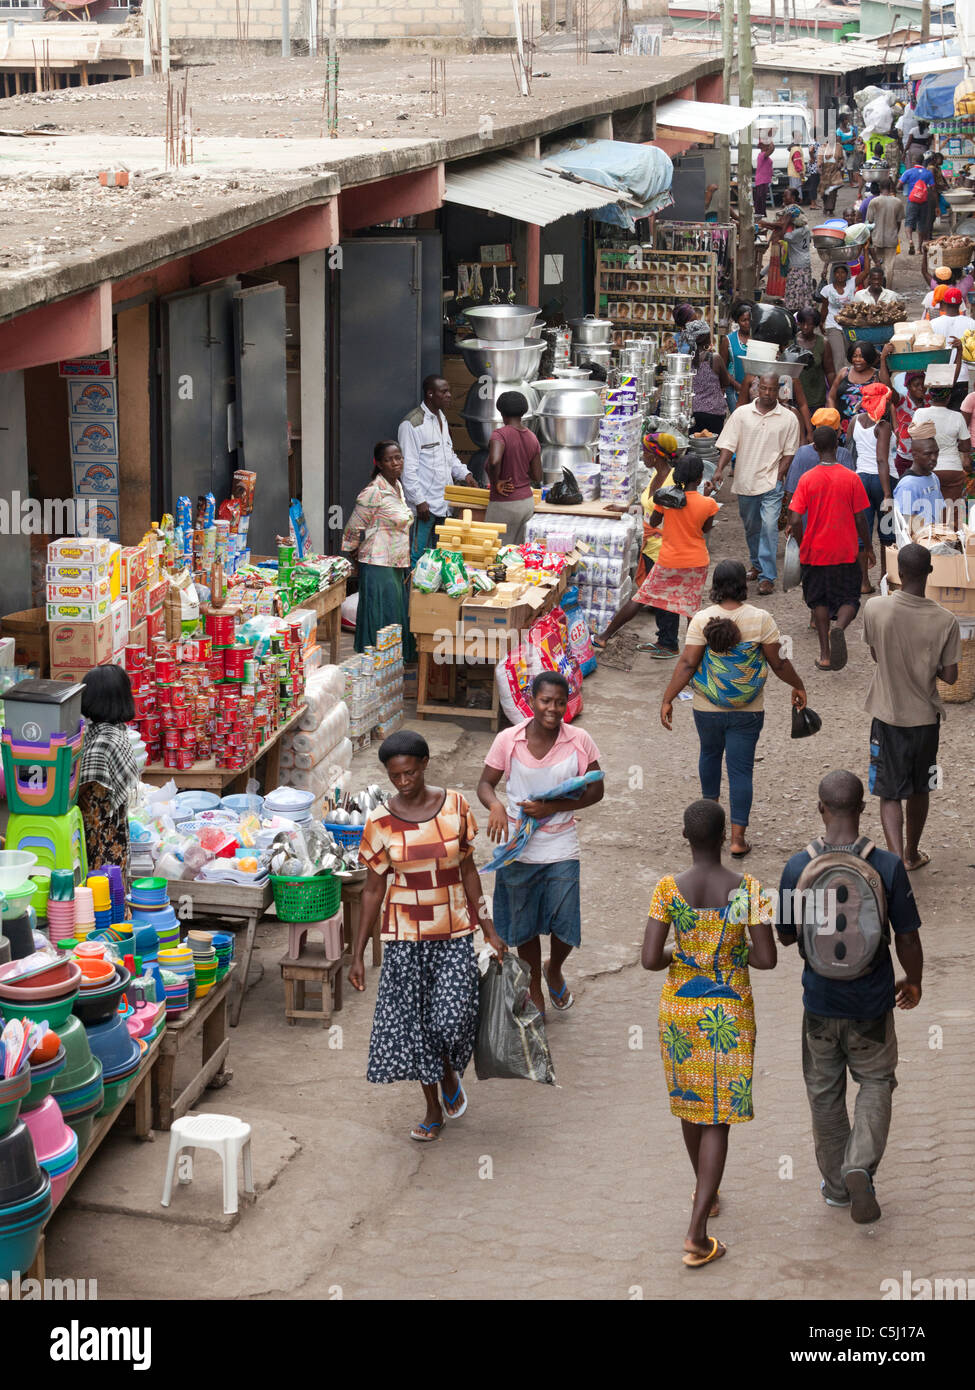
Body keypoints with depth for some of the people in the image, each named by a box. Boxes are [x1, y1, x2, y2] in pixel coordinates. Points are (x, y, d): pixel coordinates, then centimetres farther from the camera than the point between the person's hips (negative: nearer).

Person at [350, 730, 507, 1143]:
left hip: (453, 931, 0)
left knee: (453, 1018, -11)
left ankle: (450, 1072, 23)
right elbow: (373, 889, -1)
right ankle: (434, 1109, 23)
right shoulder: (380, 822, -6)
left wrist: (488, 928, 6)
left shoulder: (454, 806, -3)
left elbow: (467, 869, 6)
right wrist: (358, 954, -1)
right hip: (405, 934, 0)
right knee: (412, 1020, 4)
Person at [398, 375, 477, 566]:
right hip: (423, 504, -9)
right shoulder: (412, 424, -13)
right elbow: (408, 467, -16)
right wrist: (419, 501, -19)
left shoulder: (442, 419, 16)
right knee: (417, 556, -7)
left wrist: (464, 474, 10)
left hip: (442, 503, 9)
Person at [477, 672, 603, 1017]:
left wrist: (552, 807, -16)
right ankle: (535, 988, 37)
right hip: (518, 847, 0)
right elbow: (485, 784, 0)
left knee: (565, 925, 2)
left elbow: (595, 790, -3)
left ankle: (554, 969, 37)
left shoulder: (579, 741, -9)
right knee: (524, 924, 14)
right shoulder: (508, 740, -9)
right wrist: (495, 805, -24)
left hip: (561, 848, 0)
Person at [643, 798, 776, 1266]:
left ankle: (705, 1189, 46)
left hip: (680, 1008, 2)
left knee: (690, 1100, 24)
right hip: (729, 1012, -2)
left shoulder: (668, 889, -13)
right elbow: (767, 958, -15)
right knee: (720, 1113, 4)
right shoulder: (747, 888, -15)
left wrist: (676, 955, 5)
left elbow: (649, 960, -17)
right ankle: (697, 1230, -6)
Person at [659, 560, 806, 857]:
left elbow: (687, 664, -14)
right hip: (748, 711, -1)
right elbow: (778, 663, -6)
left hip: (707, 709, 1)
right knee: (741, 769, 4)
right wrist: (798, 687, 11)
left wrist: (667, 699, -8)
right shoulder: (761, 619, -11)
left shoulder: (702, 619, -12)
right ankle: (738, 837, 1)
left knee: (710, 754, 28)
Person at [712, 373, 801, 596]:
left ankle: (768, 576, -10)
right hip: (745, 482, 3)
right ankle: (757, 565, 37)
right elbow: (727, 444, -1)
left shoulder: (788, 419, 0)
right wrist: (720, 470, -15)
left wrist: (778, 477, -8)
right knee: (751, 527, 16)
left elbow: (789, 453, 3)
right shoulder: (741, 414, 2)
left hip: (771, 483, -3)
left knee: (769, 527, -13)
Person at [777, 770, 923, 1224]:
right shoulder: (887, 866, -17)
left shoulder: (797, 867, -14)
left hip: (820, 1002, 1)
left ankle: (836, 1185, 29)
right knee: (875, 1083, 19)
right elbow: (907, 937, -9)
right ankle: (861, 1166, 0)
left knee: (825, 1093, 18)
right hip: (872, 1000, -1)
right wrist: (913, 981, 9)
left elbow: (786, 936, -2)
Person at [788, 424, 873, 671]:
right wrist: (868, 548, 11)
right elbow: (860, 519, -3)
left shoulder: (807, 479, -7)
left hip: (815, 553, 1)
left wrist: (802, 545, 7)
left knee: (819, 601, 15)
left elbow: (795, 521, -11)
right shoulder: (851, 478, -7)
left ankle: (825, 655, 11)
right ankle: (839, 628, -24)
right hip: (845, 553, 0)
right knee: (849, 600, 10)